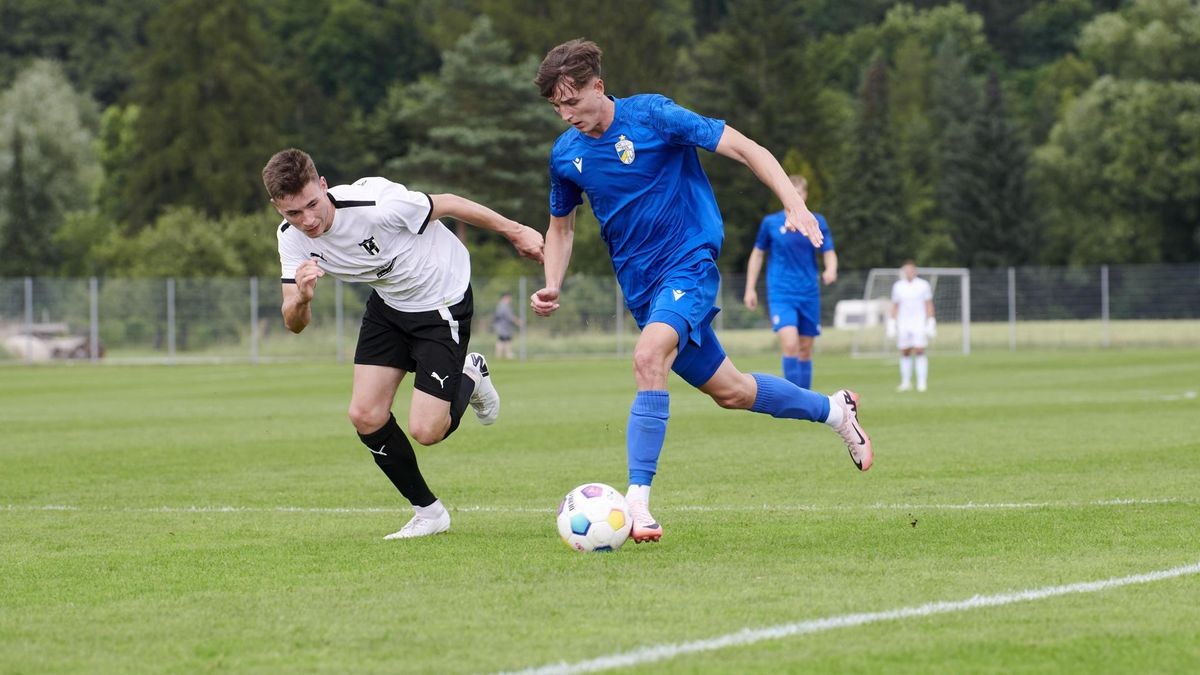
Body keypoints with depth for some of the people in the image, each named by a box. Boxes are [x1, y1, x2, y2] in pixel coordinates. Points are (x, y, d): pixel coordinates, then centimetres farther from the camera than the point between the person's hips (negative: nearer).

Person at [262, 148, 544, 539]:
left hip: (443, 298, -6)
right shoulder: (292, 237, -15)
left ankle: (471, 376, 22)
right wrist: (301, 298, -39)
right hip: (388, 303, 6)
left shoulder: (375, 205, -35)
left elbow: (447, 205, -18)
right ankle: (428, 513, 14)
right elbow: (295, 324, -14)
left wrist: (515, 232, -6)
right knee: (365, 416, -5)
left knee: (425, 431, -12)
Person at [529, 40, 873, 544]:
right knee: (729, 392, 12)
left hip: (688, 264, -6)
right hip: (640, 288, 6)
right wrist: (552, 287, 1)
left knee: (648, 357, -31)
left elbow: (745, 149, -13)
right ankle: (834, 410, 37)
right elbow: (560, 226, 18)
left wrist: (794, 206, -25)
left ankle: (637, 500, -31)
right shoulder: (565, 154, 2)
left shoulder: (652, 116, -14)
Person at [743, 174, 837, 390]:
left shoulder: (817, 222, 3)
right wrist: (750, 289, 9)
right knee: (790, 344, -20)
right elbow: (757, 254, 11)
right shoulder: (770, 223, 0)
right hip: (781, 294, -2)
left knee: (805, 349, 7)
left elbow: (829, 253, 4)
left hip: (809, 294, 2)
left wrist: (831, 270, -20)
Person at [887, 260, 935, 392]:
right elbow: (895, 306, 14)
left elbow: (929, 305, 4)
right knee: (905, 353, 2)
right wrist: (891, 324, 9)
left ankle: (922, 382, -12)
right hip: (903, 324, 3)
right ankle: (906, 383, 8)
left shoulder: (923, 285, 2)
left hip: (919, 324, -3)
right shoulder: (898, 286, 9)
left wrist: (931, 323, -2)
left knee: (919, 351, -11)